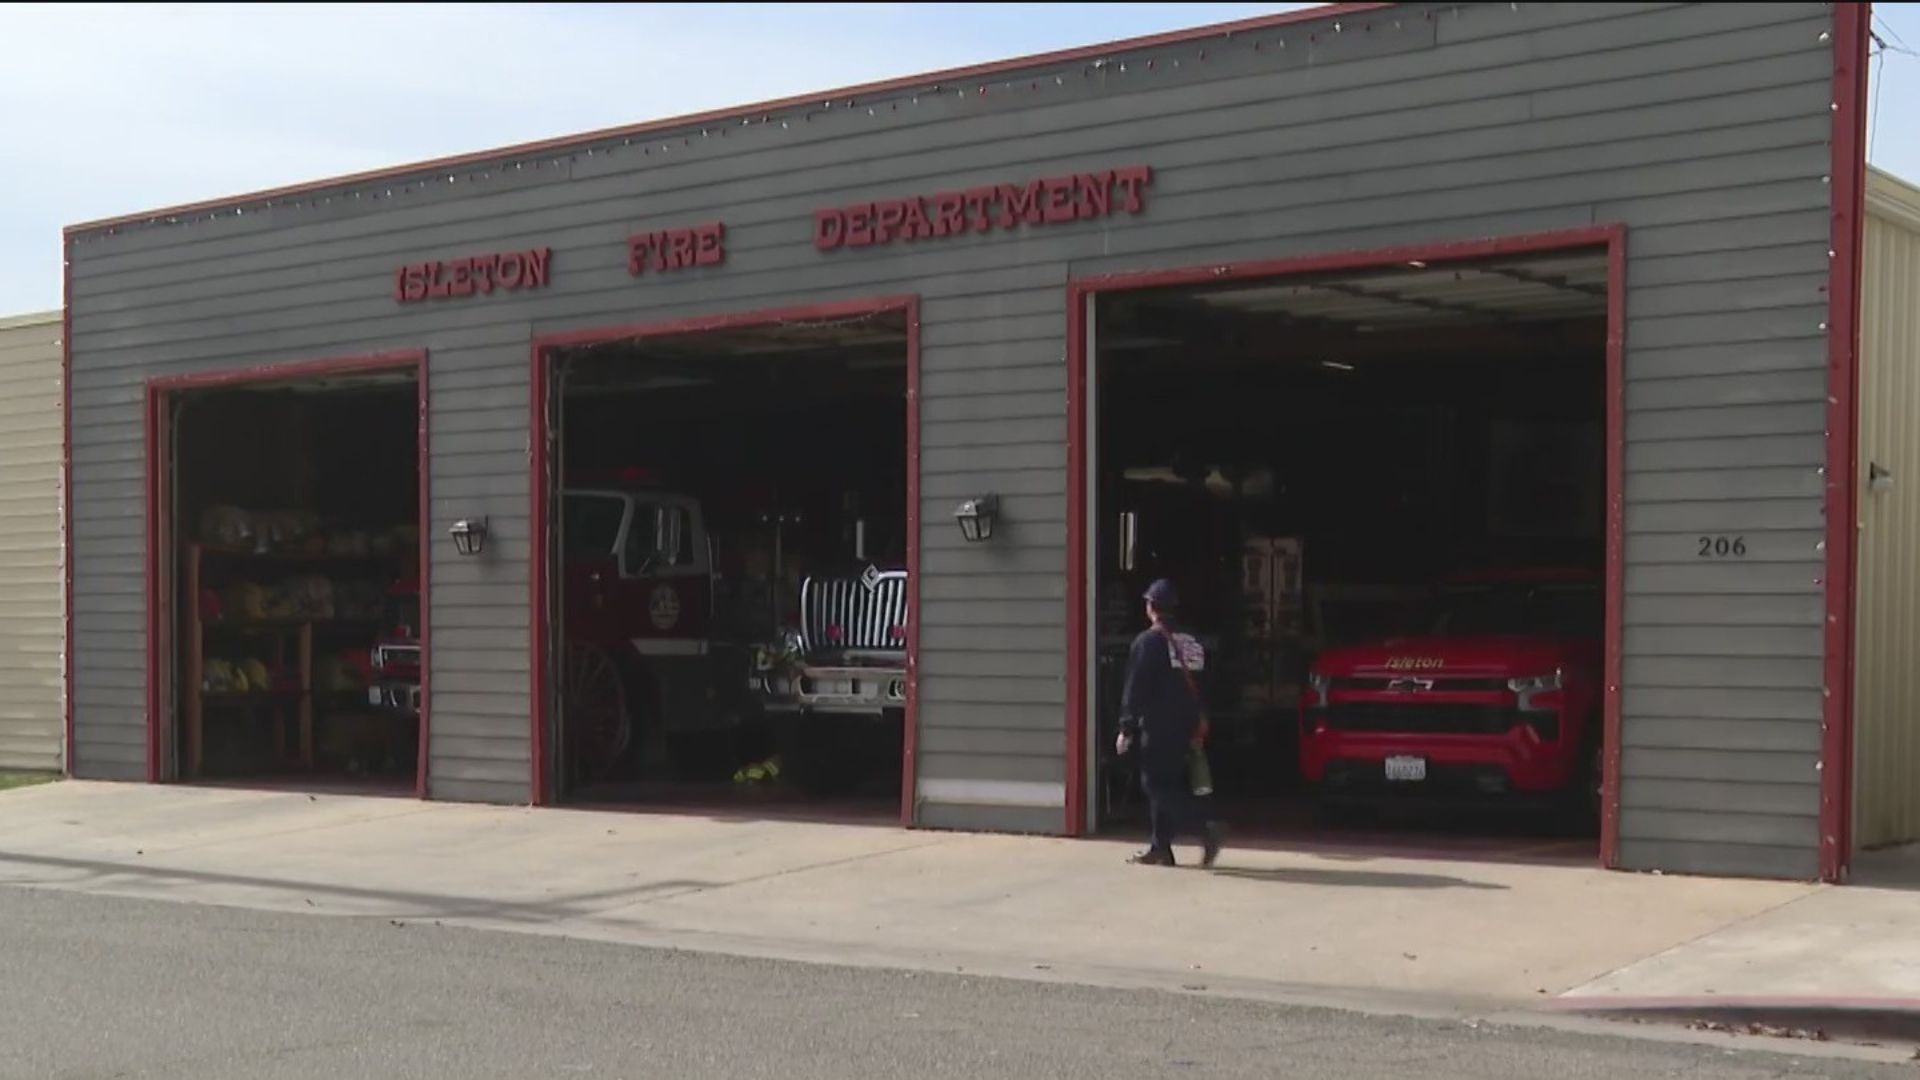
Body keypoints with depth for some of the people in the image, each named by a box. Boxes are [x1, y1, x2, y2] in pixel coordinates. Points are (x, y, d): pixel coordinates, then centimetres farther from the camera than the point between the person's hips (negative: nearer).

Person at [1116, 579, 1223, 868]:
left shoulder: (1148, 641, -11)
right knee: (1168, 784, 13)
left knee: (1157, 784, -6)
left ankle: (1204, 830, -20)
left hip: (1157, 727, -8)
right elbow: (1200, 688, 17)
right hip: (1184, 728, 8)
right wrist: (1198, 728, 23)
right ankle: (1160, 848, 13)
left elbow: (1135, 689, -13)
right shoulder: (1190, 643, 12)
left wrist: (1127, 729, -9)